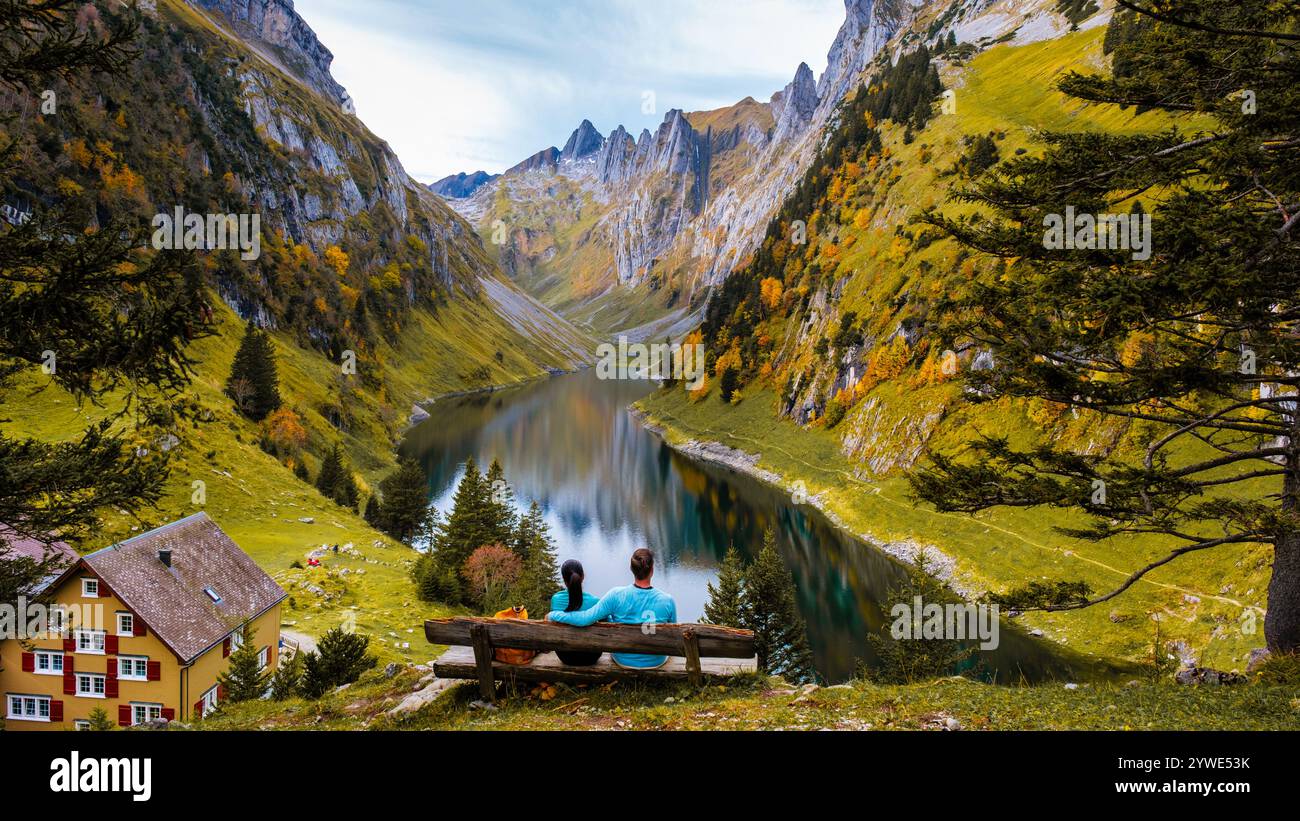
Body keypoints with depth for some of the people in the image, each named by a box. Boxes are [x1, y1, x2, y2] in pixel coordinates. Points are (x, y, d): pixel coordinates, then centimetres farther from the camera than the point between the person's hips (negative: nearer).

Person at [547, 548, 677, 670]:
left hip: (623, 660, 0)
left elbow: (584, 619, -26)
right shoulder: (667, 601, -21)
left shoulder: (616, 596, -24)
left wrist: (552, 615, -10)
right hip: (656, 662, 0)